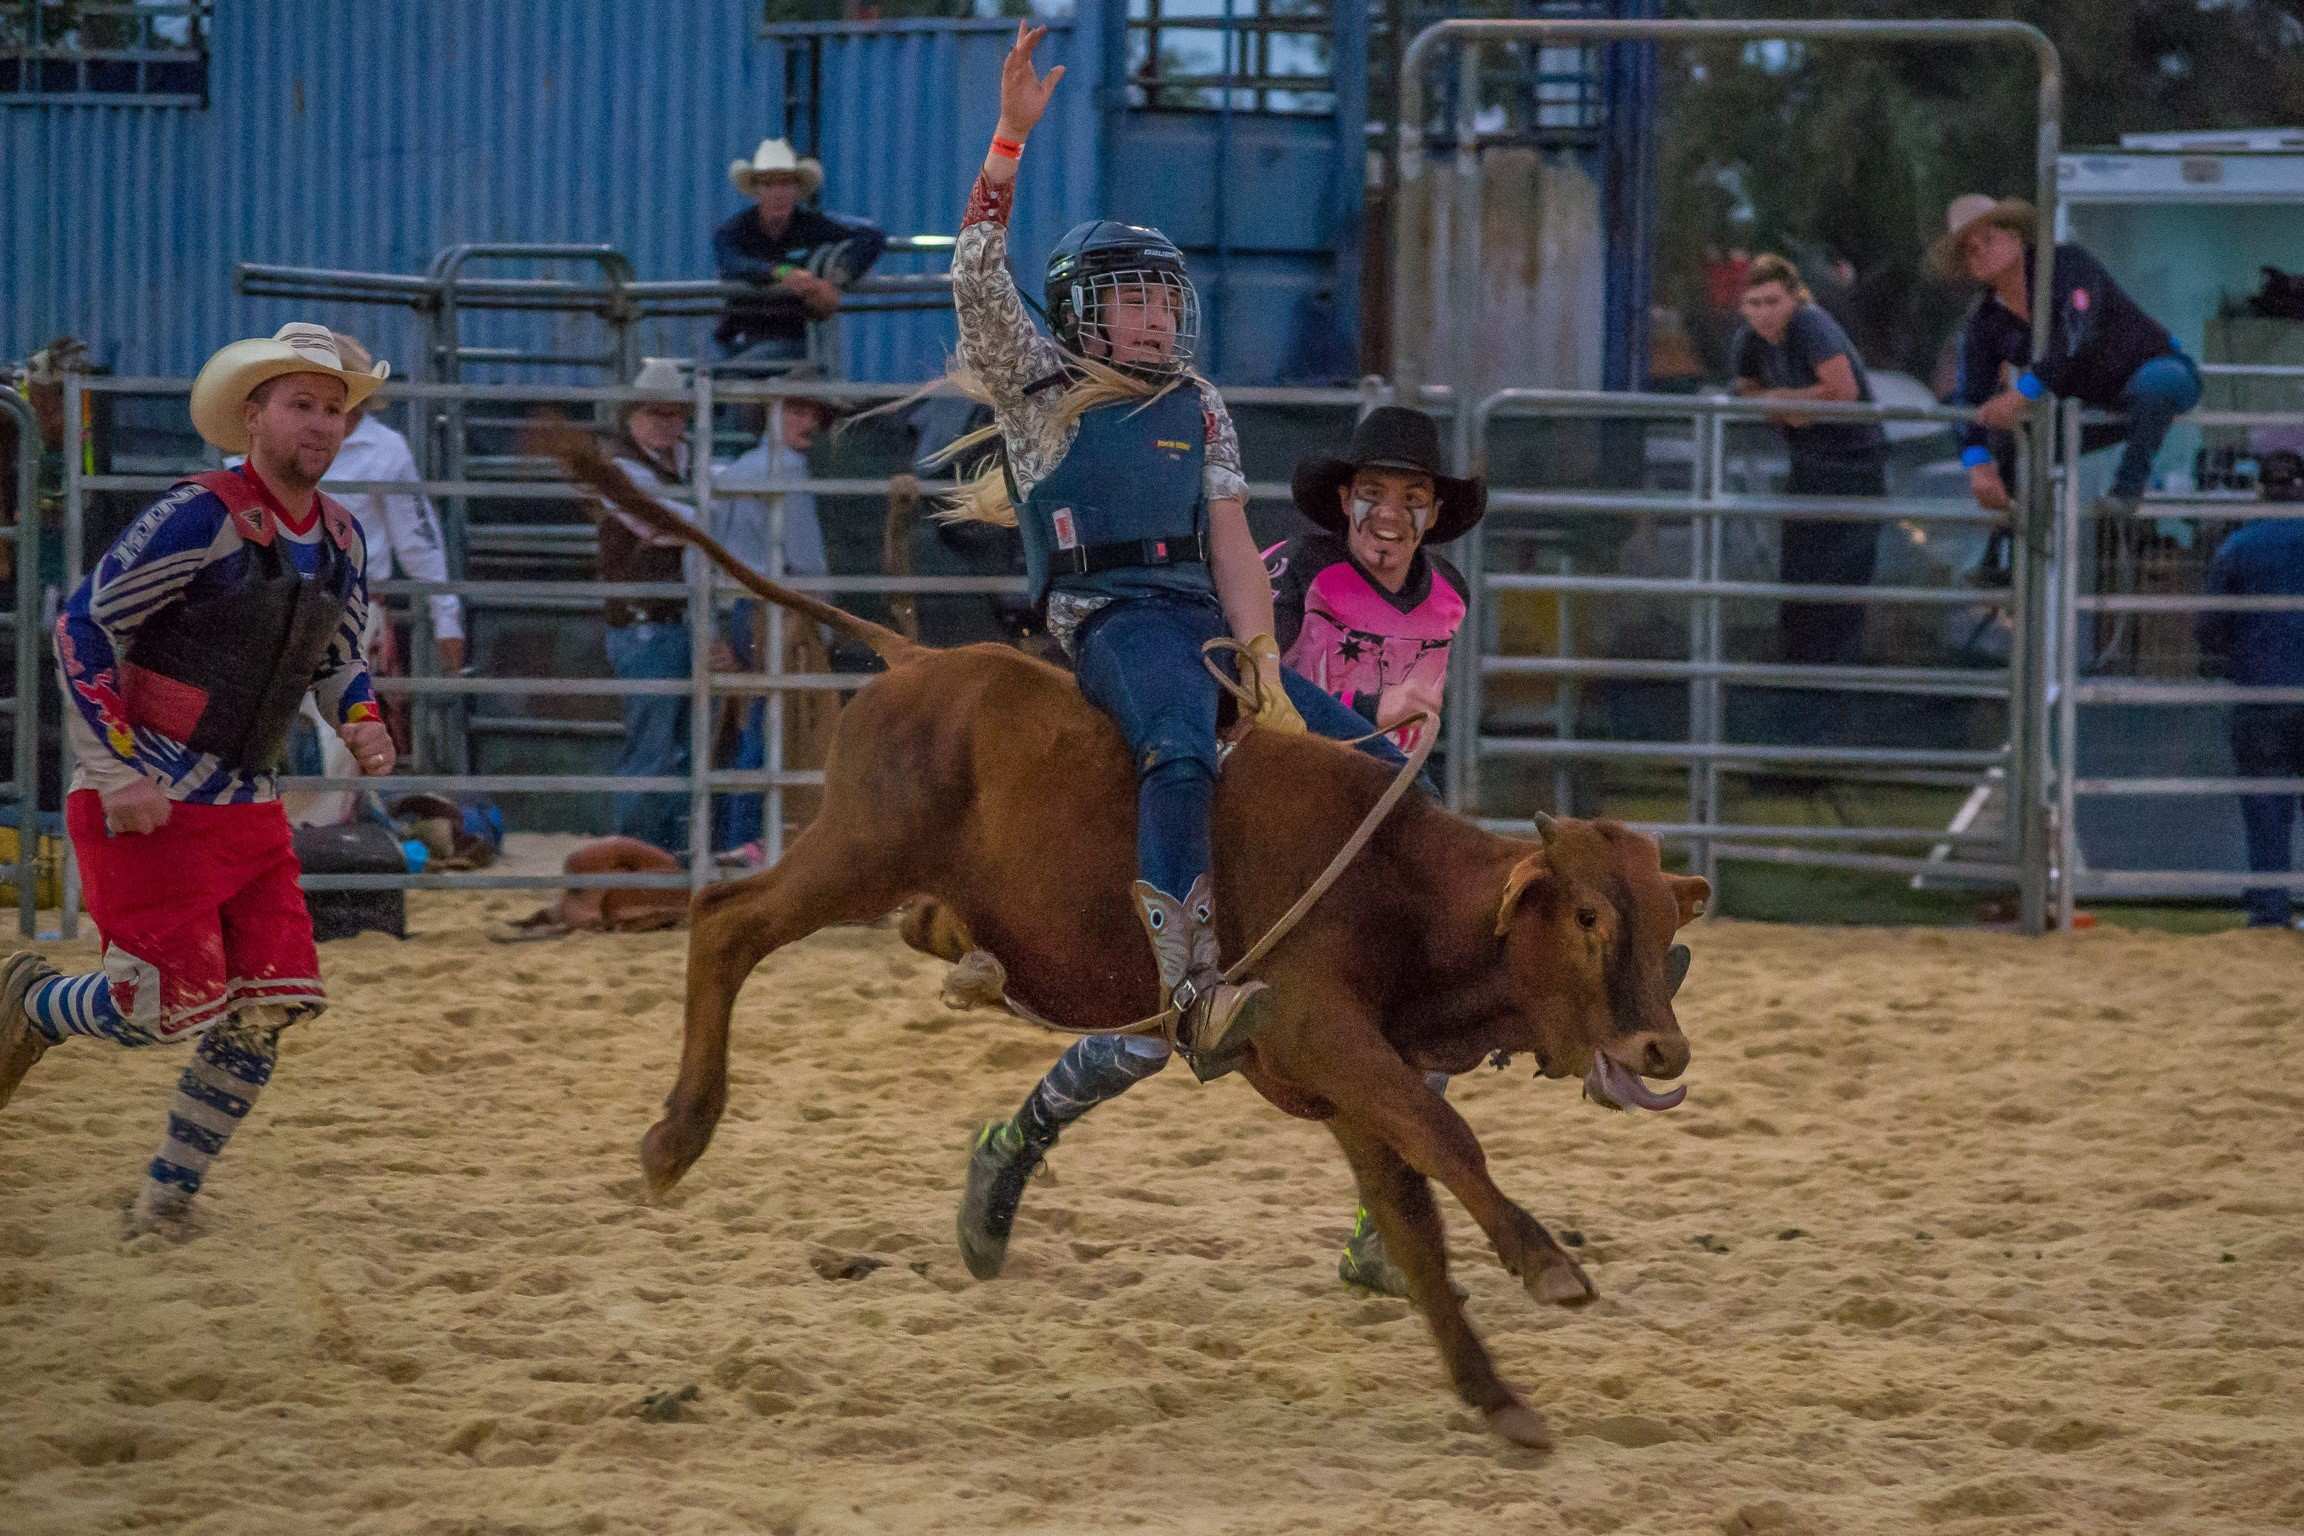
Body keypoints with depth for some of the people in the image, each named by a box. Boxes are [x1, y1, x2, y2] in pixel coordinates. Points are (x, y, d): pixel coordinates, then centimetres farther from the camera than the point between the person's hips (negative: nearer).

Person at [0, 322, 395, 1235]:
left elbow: (339, 657, 25)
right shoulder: (201, 517, -16)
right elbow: (83, 627, -16)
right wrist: (114, 770, -21)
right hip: (146, 806, -7)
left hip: (246, 806, 7)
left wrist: (361, 725, 2)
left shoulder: (341, 540, 7)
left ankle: (169, 1195, 12)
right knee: (175, 1004, -11)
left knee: (271, 1004, -1)